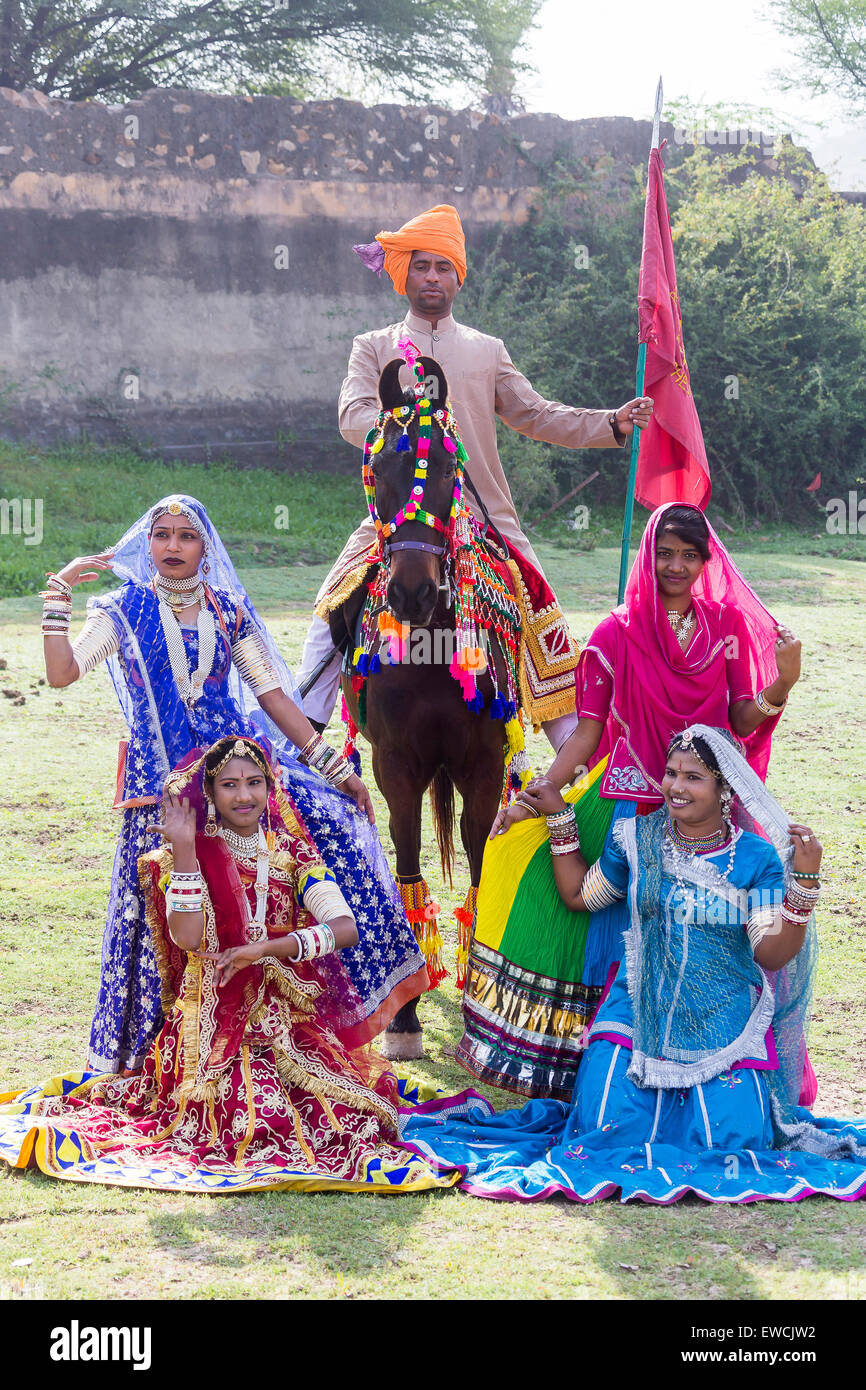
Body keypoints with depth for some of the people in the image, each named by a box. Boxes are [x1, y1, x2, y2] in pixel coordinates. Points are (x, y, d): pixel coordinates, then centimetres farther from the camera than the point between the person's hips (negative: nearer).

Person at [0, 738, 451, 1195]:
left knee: (353, 1105, -21)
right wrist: (183, 849, -18)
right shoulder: (187, 856, 2)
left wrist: (263, 949, -19)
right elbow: (188, 938, -17)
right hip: (216, 1016, -2)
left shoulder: (291, 851, 7)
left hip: (294, 1015, 2)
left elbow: (346, 928, -8)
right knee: (257, 1118, -26)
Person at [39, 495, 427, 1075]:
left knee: (331, 819, -15)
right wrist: (60, 592, -9)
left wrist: (335, 767, 10)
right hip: (162, 770, -2)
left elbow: (273, 694, 13)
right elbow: (62, 672, -5)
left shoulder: (228, 610, 11)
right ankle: (151, 1047, 13)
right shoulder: (124, 609, 6)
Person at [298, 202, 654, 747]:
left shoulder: (488, 351, 17)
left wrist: (611, 424, 2)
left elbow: (536, 415, 14)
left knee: (538, 618, -5)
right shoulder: (374, 348, 12)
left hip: (483, 515, 1)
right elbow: (354, 416, -4)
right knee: (334, 618, -12)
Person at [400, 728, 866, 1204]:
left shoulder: (757, 857, -3)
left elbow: (773, 953, -9)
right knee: (607, 1127, -15)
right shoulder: (636, 839, 5)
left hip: (725, 1017, -2)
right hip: (639, 1006, 2)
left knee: (730, 1138, -18)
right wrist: (559, 816, 14)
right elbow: (578, 894, 19)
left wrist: (804, 880, -21)